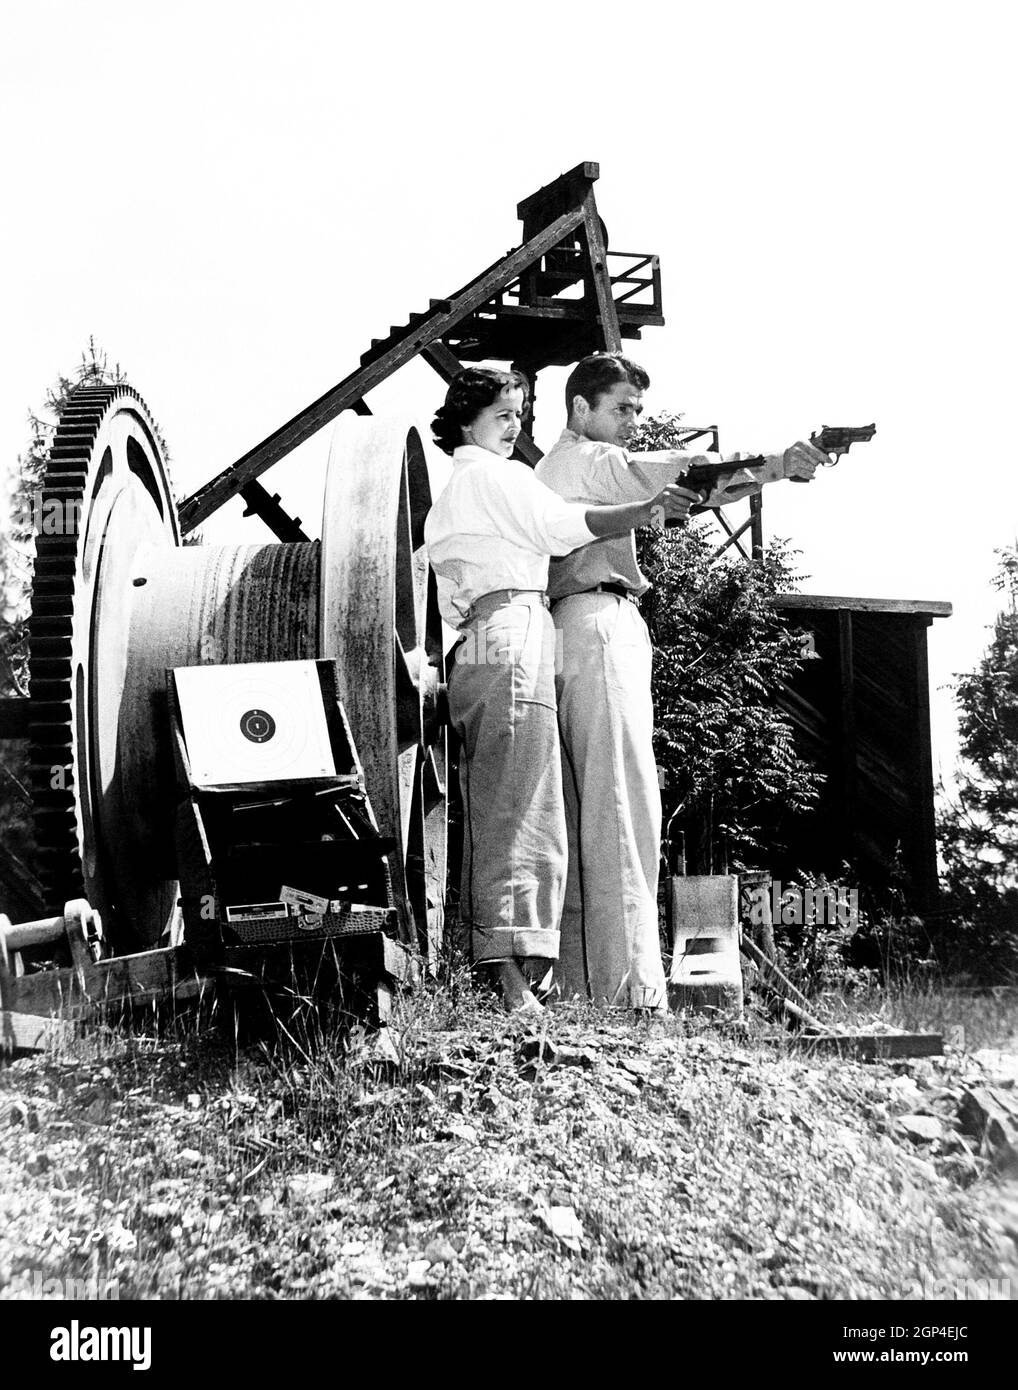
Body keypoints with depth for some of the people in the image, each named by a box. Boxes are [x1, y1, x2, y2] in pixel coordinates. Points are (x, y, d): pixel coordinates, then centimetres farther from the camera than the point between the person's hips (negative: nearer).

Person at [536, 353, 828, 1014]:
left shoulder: (559, 467, 32)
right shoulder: (583, 459, -1)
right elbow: (664, 471, -18)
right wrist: (769, 466, -25)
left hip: (582, 630, 10)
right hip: (599, 621, -10)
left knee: (584, 817, 6)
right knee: (623, 812, -15)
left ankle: (578, 985, 6)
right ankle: (635, 994, -19)